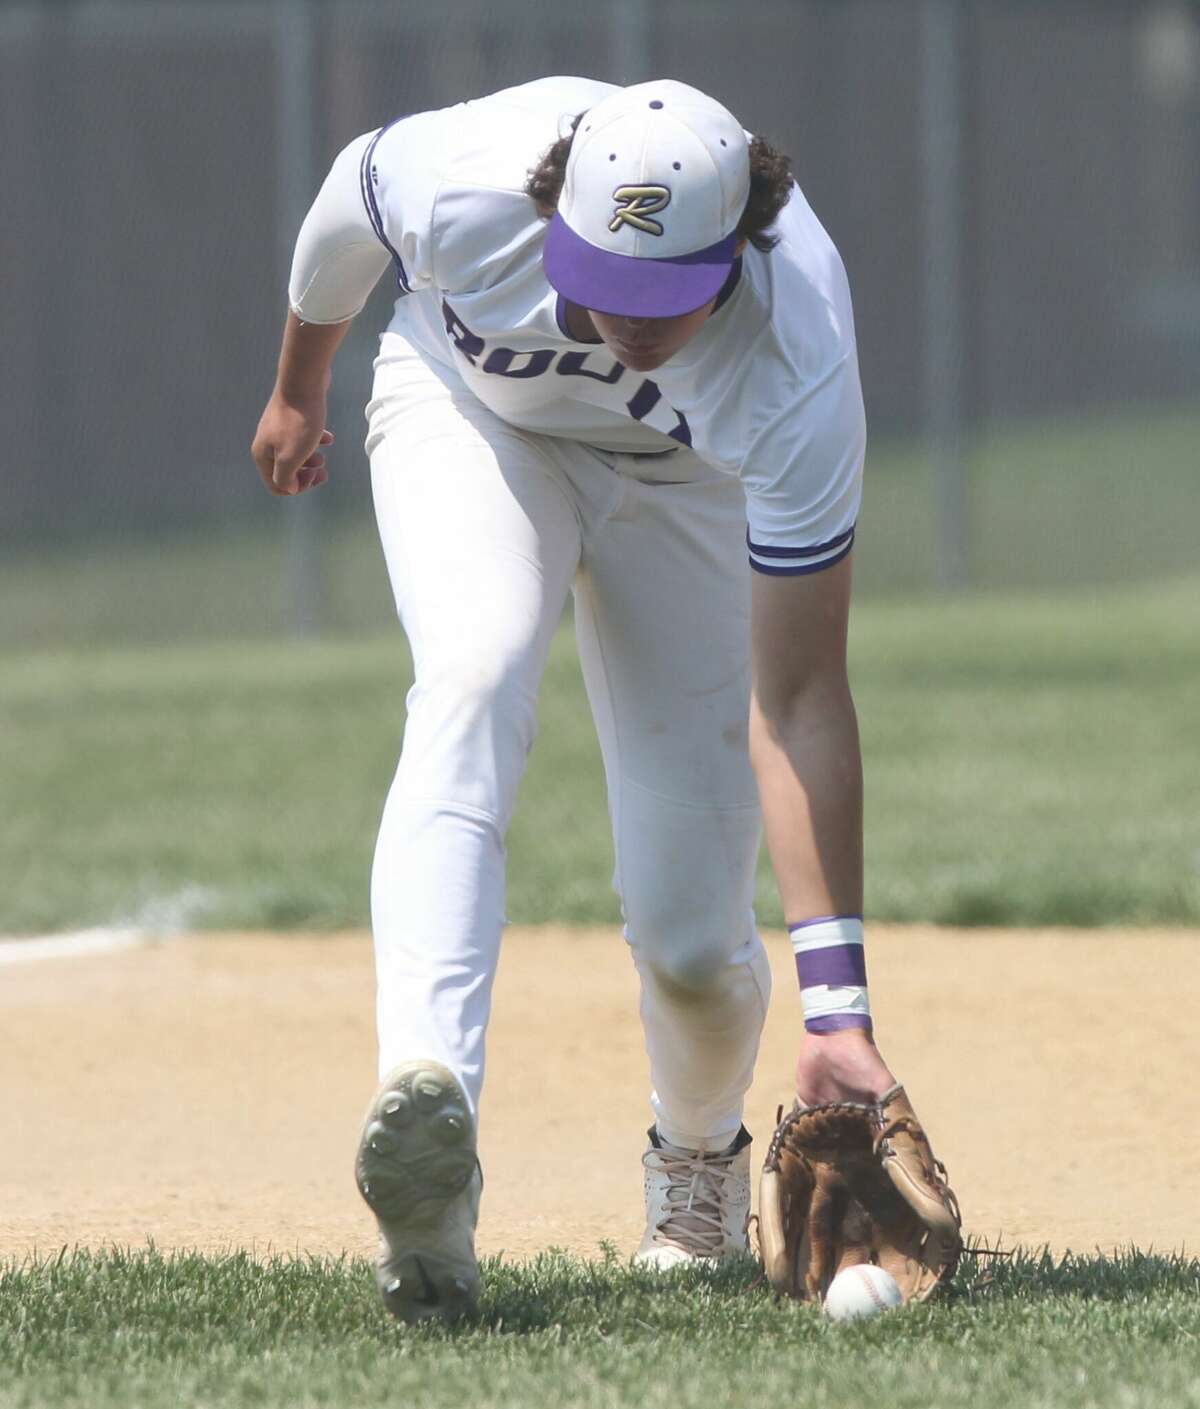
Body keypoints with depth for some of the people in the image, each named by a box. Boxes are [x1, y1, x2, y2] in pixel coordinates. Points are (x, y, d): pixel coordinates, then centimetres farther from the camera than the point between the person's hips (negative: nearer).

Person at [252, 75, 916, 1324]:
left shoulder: (800, 369, -40)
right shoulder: (464, 187, -38)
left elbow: (797, 702, -39)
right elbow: (350, 200, -10)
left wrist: (837, 1001, -44)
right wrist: (298, 387, 10)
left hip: (681, 478, 0)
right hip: (470, 411, 1)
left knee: (690, 931, -6)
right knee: (475, 677, -34)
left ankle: (698, 1161, 29)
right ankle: (425, 1097, -50)